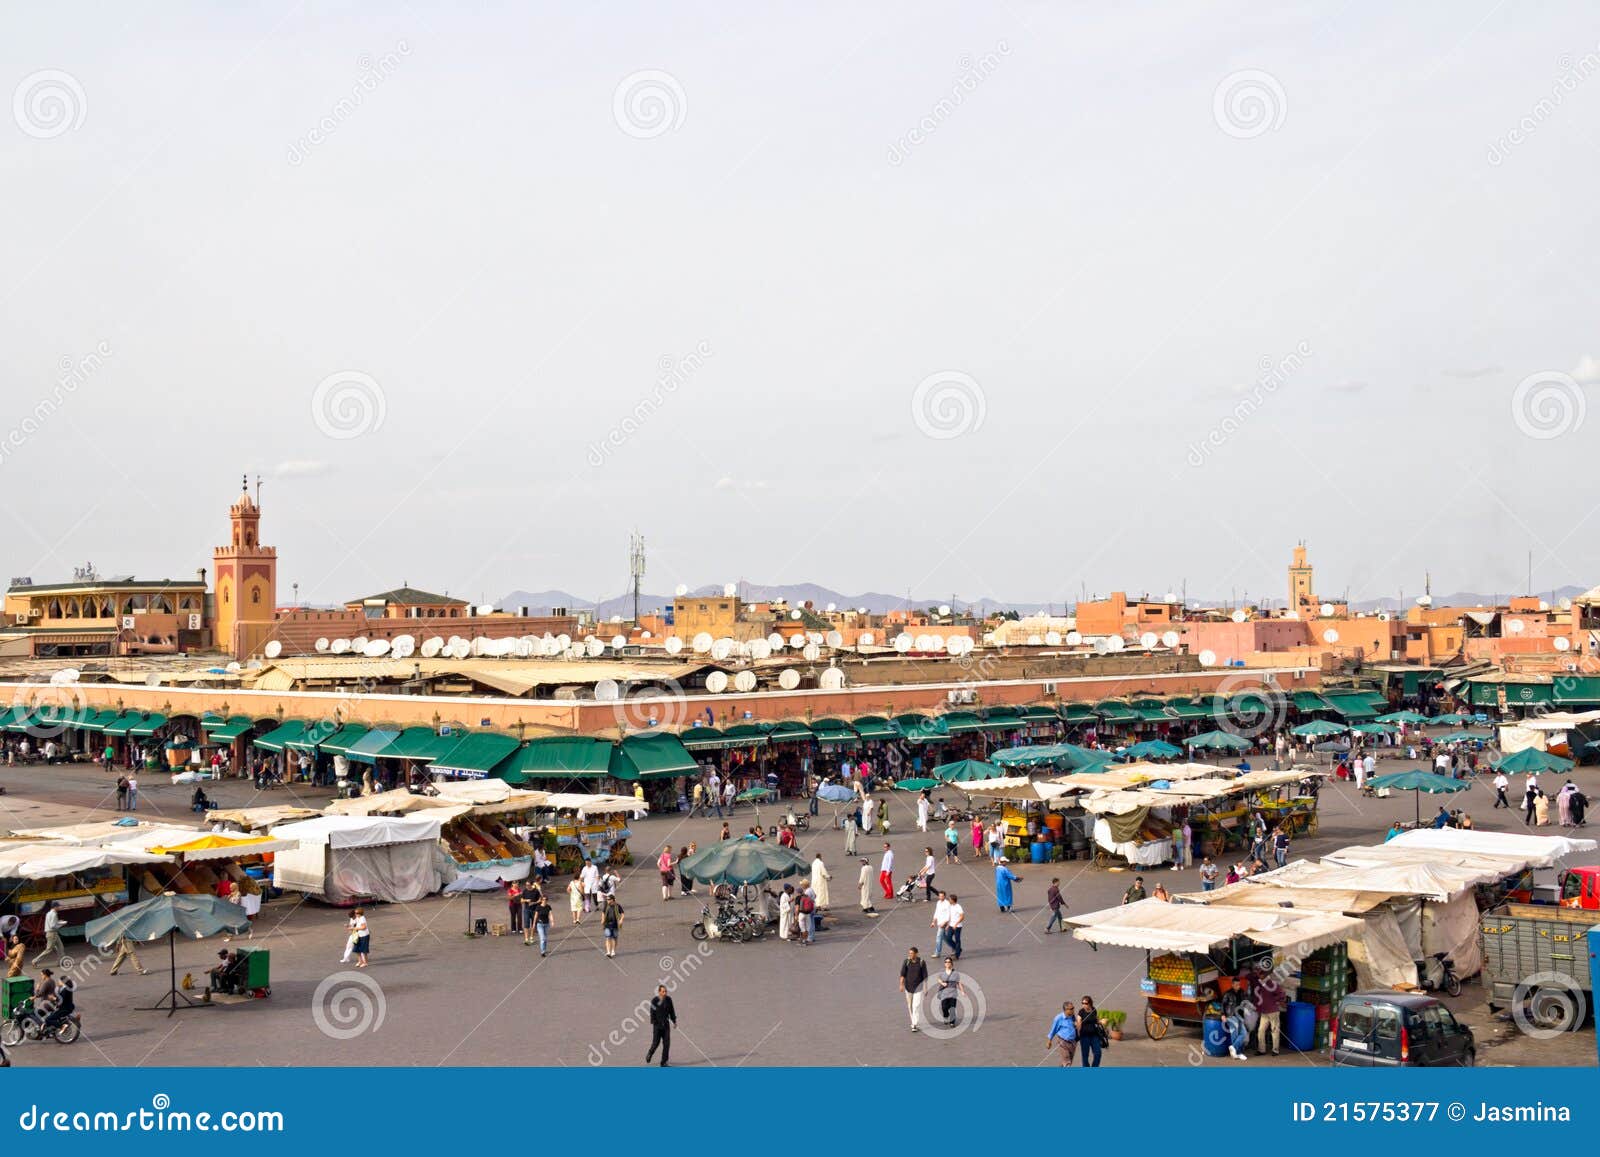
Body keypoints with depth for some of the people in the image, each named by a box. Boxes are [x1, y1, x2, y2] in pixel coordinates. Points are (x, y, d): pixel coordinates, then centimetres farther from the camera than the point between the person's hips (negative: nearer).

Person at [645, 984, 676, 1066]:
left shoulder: (668, 999, 1)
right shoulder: (654, 1000, -10)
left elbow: (672, 1011, 10)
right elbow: (652, 1013, -10)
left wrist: (674, 1021, 9)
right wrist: (653, 1024, -15)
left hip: (666, 1025, 3)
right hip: (657, 1025, -3)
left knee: (666, 1043, -4)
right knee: (656, 1043, 1)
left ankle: (663, 1062, 3)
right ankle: (649, 1054, 33)